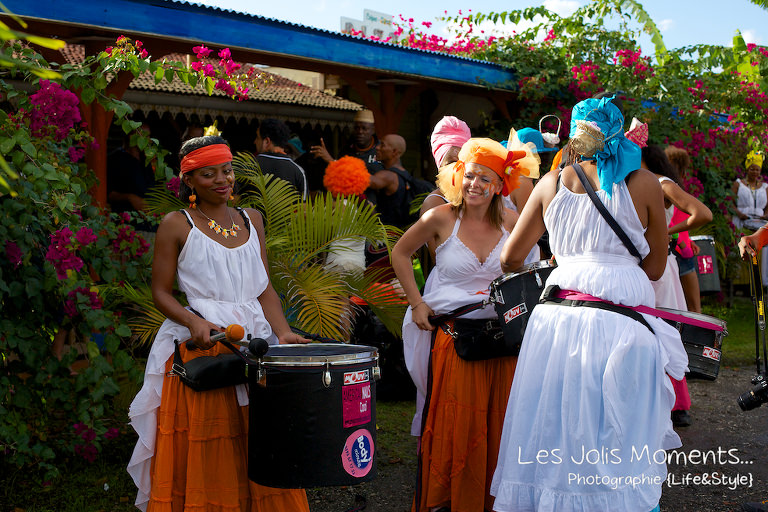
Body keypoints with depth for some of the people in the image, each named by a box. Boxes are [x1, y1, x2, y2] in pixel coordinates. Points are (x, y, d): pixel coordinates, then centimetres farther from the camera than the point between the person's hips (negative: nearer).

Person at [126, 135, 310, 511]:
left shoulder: (251, 220, 14)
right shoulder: (177, 225, 1)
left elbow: (265, 289, 12)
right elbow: (160, 293, 0)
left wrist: (283, 332, -4)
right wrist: (194, 322, -18)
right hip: (203, 344, -4)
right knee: (207, 457, -2)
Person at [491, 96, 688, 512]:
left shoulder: (552, 183, 9)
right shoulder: (644, 183, 3)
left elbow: (510, 259, 15)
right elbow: (654, 268, 9)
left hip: (556, 322, 3)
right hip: (618, 325, -2)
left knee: (553, 436, 11)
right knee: (613, 446, 5)